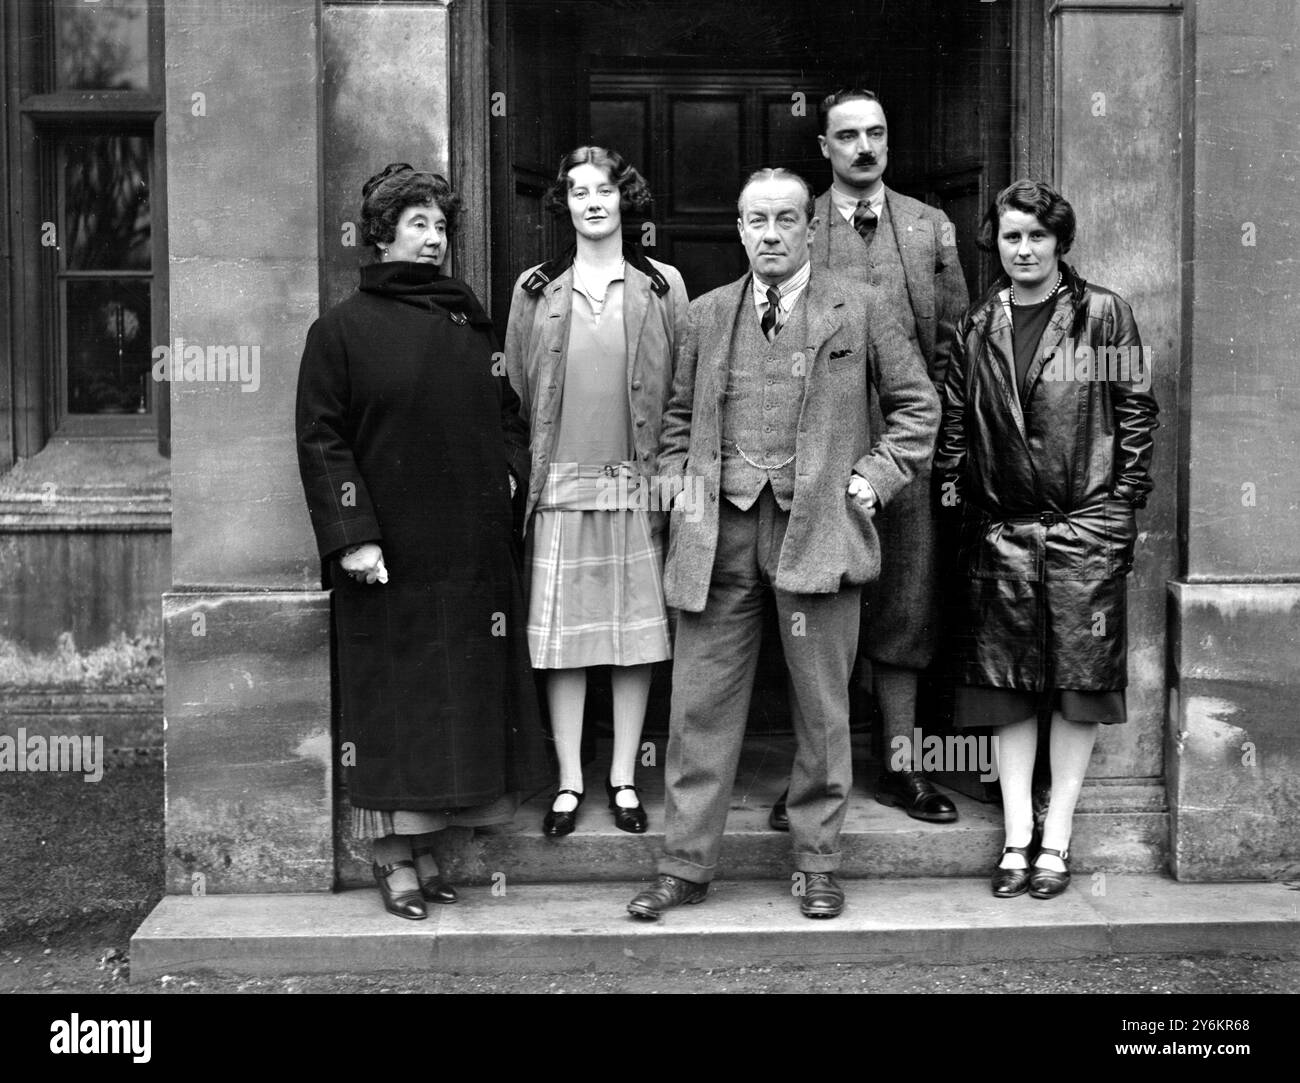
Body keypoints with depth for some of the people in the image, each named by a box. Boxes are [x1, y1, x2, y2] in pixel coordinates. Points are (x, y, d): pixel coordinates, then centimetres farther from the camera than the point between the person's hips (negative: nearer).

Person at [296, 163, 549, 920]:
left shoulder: (471, 326, 14)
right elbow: (321, 440, -6)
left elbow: (509, 417, 21)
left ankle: (426, 849, 19)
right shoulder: (343, 331, -1)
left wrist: (509, 473, 2)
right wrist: (351, 535, -14)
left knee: (462, 697, 7)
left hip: (475, 553, 5)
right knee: (395, 702, 0)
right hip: (390, 558, -5)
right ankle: (396, 860, 10)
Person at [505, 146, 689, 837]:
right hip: (561, 486, 1)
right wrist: (526, 473, 5)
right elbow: (516, 390, 10)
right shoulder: (535, 289, 8)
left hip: (637, 486, 0)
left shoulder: (663, 286, 6)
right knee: (561, 636, 2)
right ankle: (569, 781, 13)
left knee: (635, 632, 4)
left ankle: (624, 777, 17)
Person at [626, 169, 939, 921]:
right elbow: (678, 415, 21)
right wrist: (677, 482, 7)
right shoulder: (708, 315, 12)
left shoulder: (859, 311, 4)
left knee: (822, 708, 5)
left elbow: (917, 404, 8)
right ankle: (686, 865, 14)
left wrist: (875, 478, -1)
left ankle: (818, 864, 20)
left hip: (817, 527, -2)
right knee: (701, 703, 3)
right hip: (719, 529, 2)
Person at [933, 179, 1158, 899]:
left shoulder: (1103, 314, 1)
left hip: (1086, 523, -2)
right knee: (1008, 685, 4)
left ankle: (1056, 840, 10)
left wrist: (1126, 502, -3)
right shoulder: (977, 327, 10)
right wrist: (950, 484, 4)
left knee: (1080, 683, 1)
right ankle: (1017, 837, 11)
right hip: (1001, 526, 3)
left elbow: (1135, 410, 1)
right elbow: (954, 418, 13)